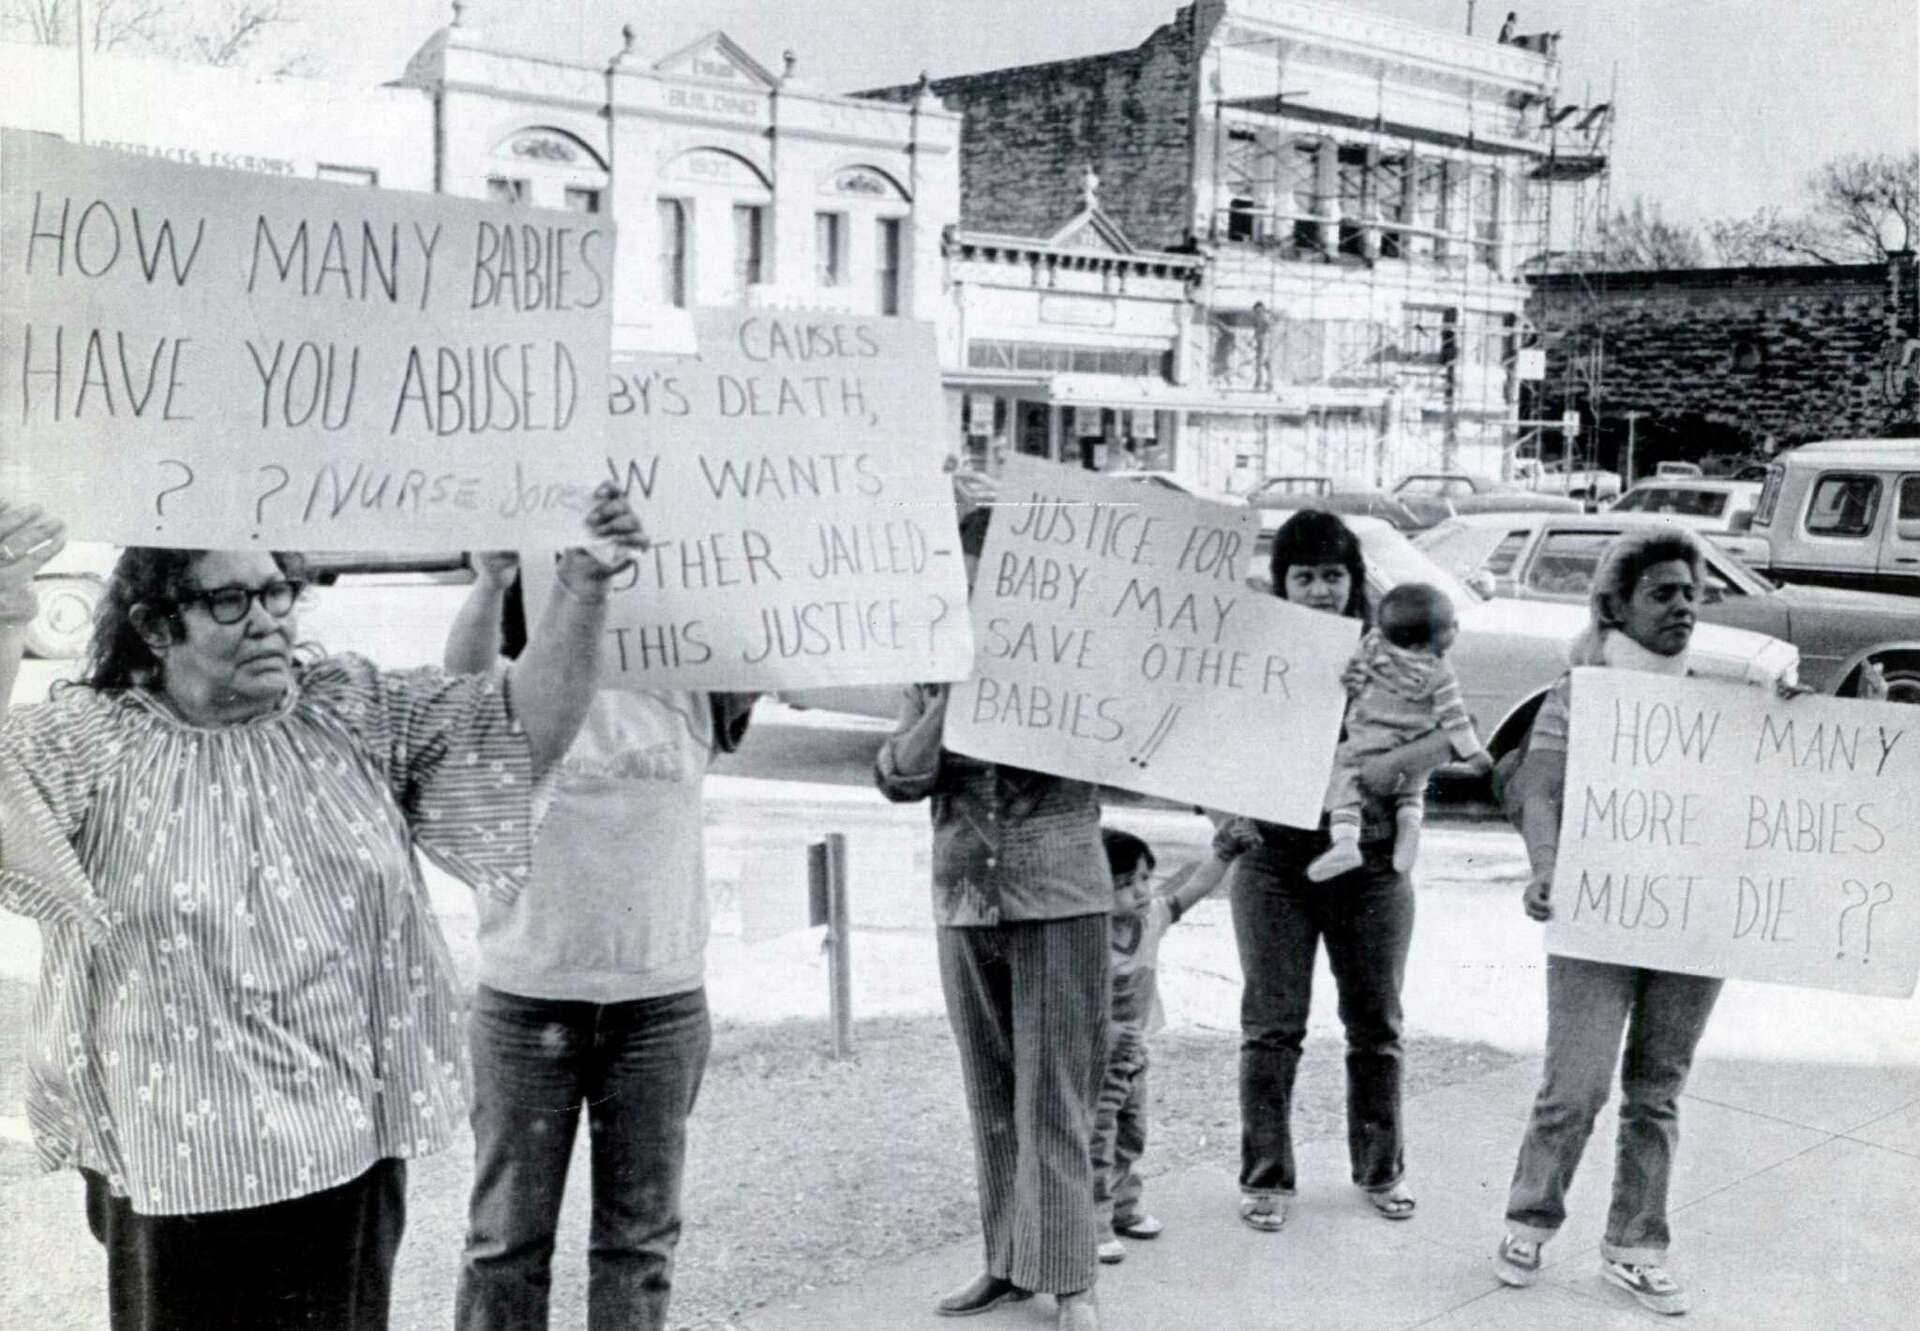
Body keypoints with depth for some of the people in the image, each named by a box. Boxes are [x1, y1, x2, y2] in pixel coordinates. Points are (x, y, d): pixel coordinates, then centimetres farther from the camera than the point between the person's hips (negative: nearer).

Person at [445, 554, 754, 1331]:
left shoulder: (687, 692, 6)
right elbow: (463, 671, -21)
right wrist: (490, 582, -41)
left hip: (664, 1005, 2)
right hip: (526, 1004, -2)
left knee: (640, 1235, 11)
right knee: (509, 1236, 6)